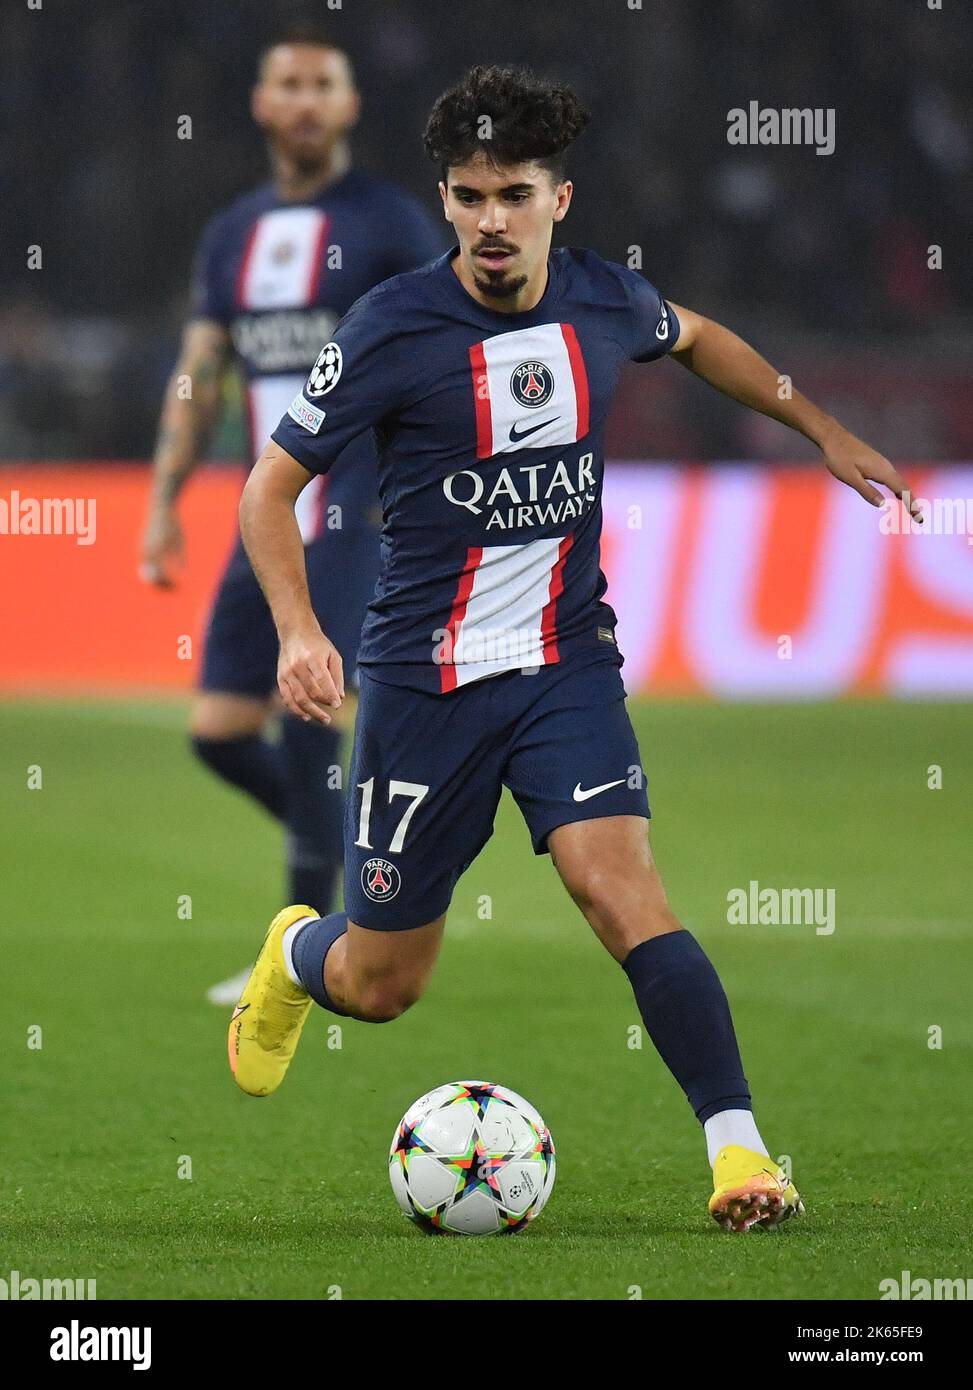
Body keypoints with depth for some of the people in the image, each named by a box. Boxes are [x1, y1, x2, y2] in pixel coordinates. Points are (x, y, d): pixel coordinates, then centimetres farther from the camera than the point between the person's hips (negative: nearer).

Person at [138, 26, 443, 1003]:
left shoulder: (392, 224, -2)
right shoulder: (231, 235, 15)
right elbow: (198, 376, 18)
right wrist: (163, 501, 11)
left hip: (357, 511, -6)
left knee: (305, 709, -16)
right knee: (219, 731, 2)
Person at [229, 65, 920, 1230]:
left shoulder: (604, 301, -2)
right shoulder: (393, 327, -14)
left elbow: (693, 338, 24)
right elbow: (271, 487, -8)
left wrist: (821, 428, 25)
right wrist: (299, 632, -24)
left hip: (568, 663, 2)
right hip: (424, 681, -2)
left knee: (623, 890, -22)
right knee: (378, 986, 8)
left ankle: (738, 1150, -24)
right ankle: (295, 955, 44)